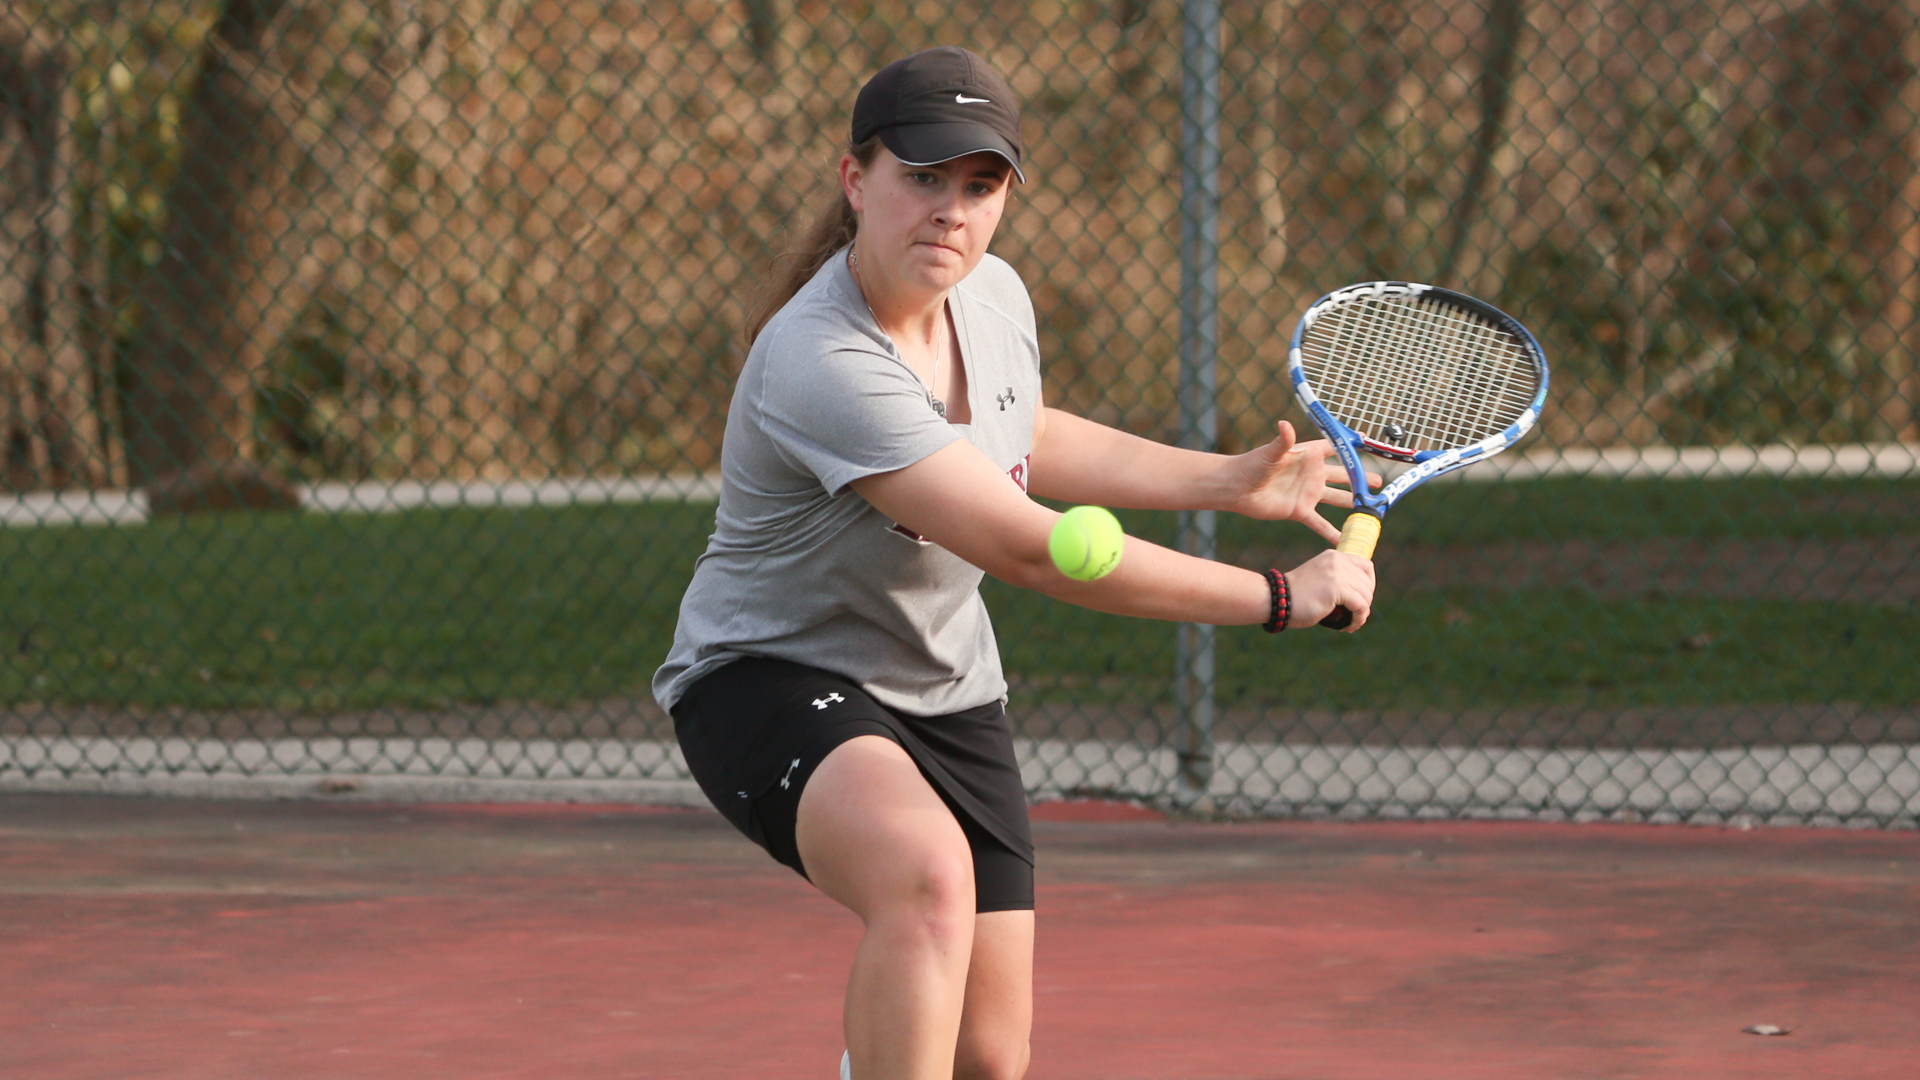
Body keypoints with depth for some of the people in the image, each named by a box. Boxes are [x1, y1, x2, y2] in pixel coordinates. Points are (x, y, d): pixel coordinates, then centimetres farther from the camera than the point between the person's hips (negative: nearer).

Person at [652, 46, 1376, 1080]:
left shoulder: (994, 295, -3)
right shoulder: (820, 365, -31)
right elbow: (1029, 549, -33)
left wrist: (1233, 480, 17)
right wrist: (1279, 597, -27)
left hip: (945, 692, 8)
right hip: (770, 675, -8)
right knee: (928, 875, -40)